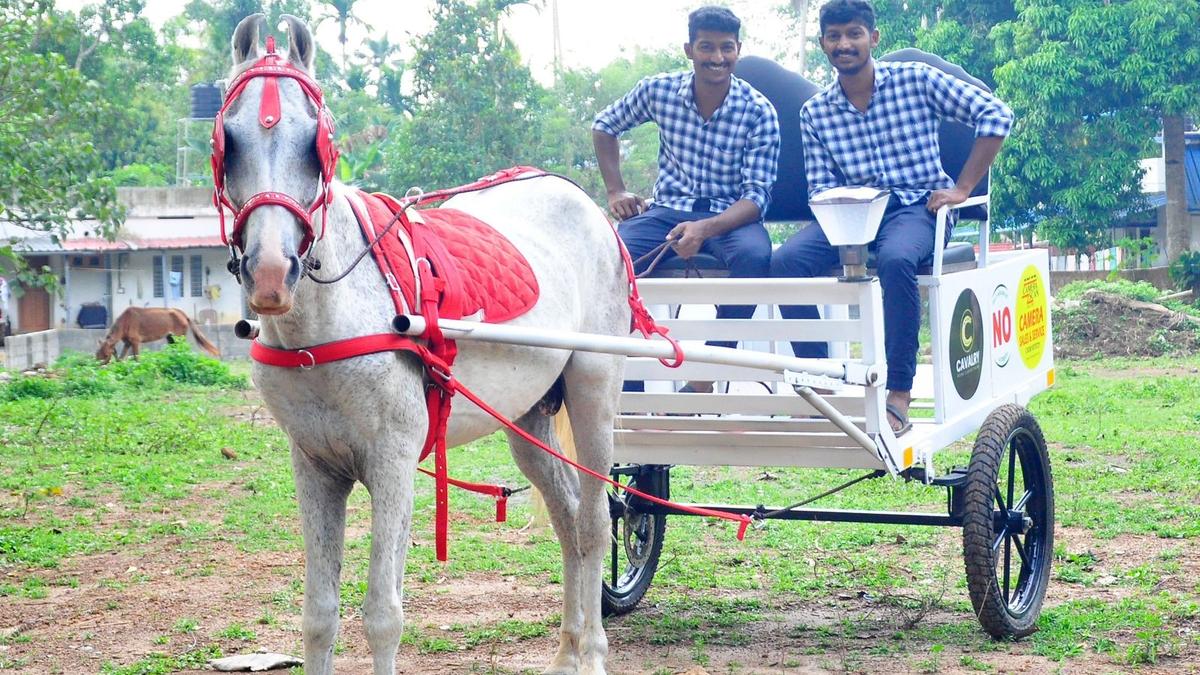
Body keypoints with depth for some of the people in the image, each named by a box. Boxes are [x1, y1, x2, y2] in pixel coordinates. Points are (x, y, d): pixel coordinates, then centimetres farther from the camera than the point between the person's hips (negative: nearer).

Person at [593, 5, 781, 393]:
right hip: (667, 210, 2)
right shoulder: (658, 91, -1)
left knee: (754, 256, -37)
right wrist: (615, 191, 7)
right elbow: (604, 126, 18)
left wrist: (706, 229, -30)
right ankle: (629, 391, -21)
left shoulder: (758, 112, -9)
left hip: (731, 215, -2)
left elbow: (757, 195, -12)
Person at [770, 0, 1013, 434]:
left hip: (917, 207, -3)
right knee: (785, 261, -26)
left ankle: (899, 393, -33)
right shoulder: (814, 113, 10)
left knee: (895, 259, -40)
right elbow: (820, 188, 8)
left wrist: (961, 189, -7)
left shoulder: (916, 80, 1)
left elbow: (995, 115, -3)